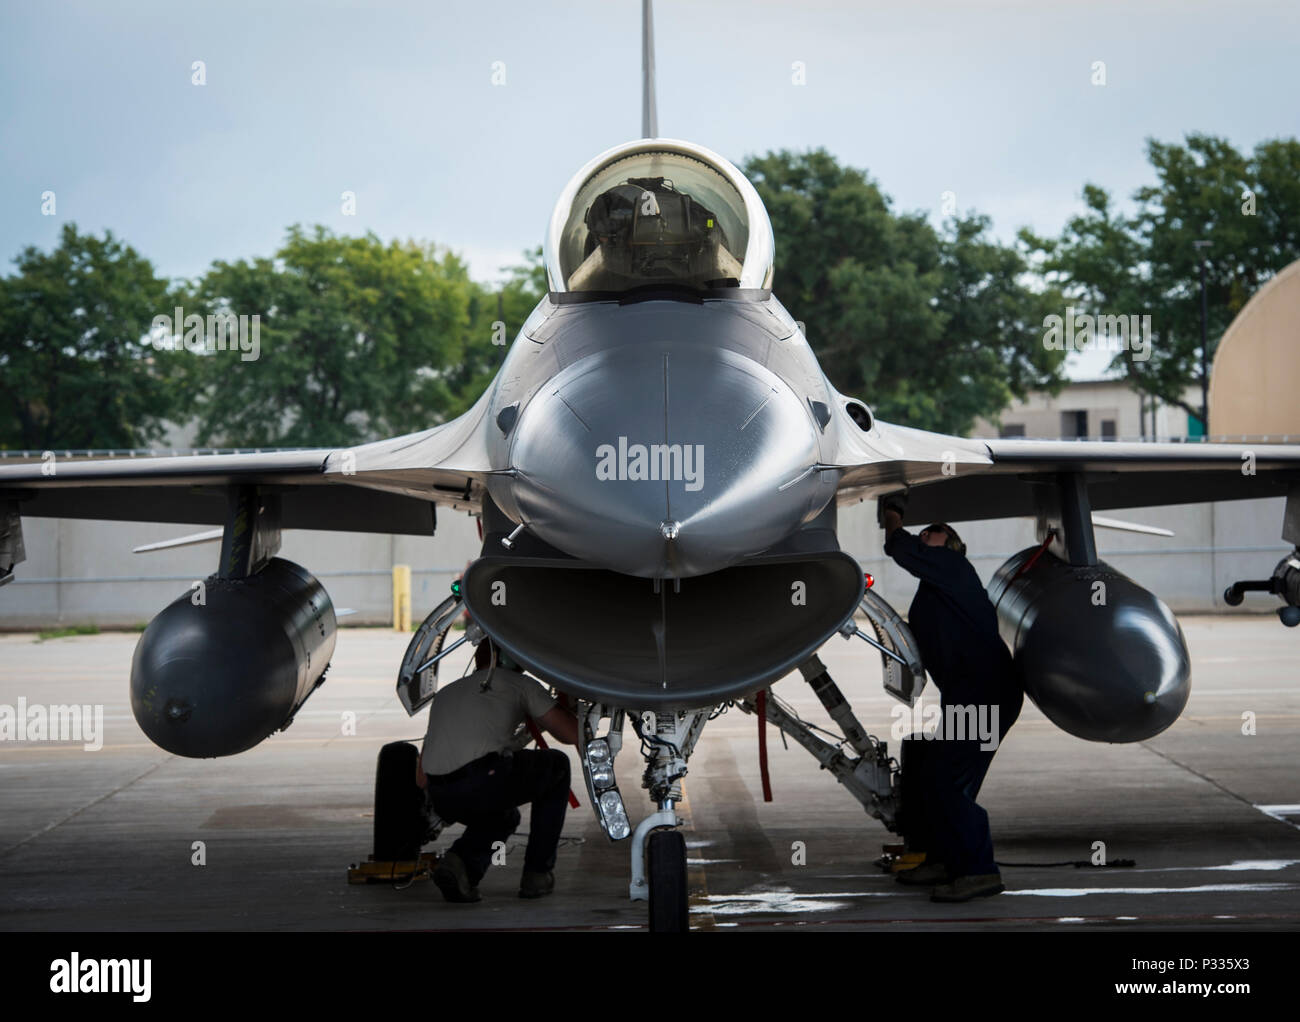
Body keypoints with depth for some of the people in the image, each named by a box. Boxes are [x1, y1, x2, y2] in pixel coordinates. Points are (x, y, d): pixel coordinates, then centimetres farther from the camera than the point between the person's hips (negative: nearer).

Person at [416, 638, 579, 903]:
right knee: (556, 765, 26)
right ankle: (537, 874, 23)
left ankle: (460, 859, 5)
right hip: (486, 781, -5)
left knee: (502, 816, 38)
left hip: (442, 800, 5)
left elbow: (421, 777, 32)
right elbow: (573, 734, 17)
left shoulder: (445, 694, 34)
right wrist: (562, 707, 40)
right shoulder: (519, 683, 20)